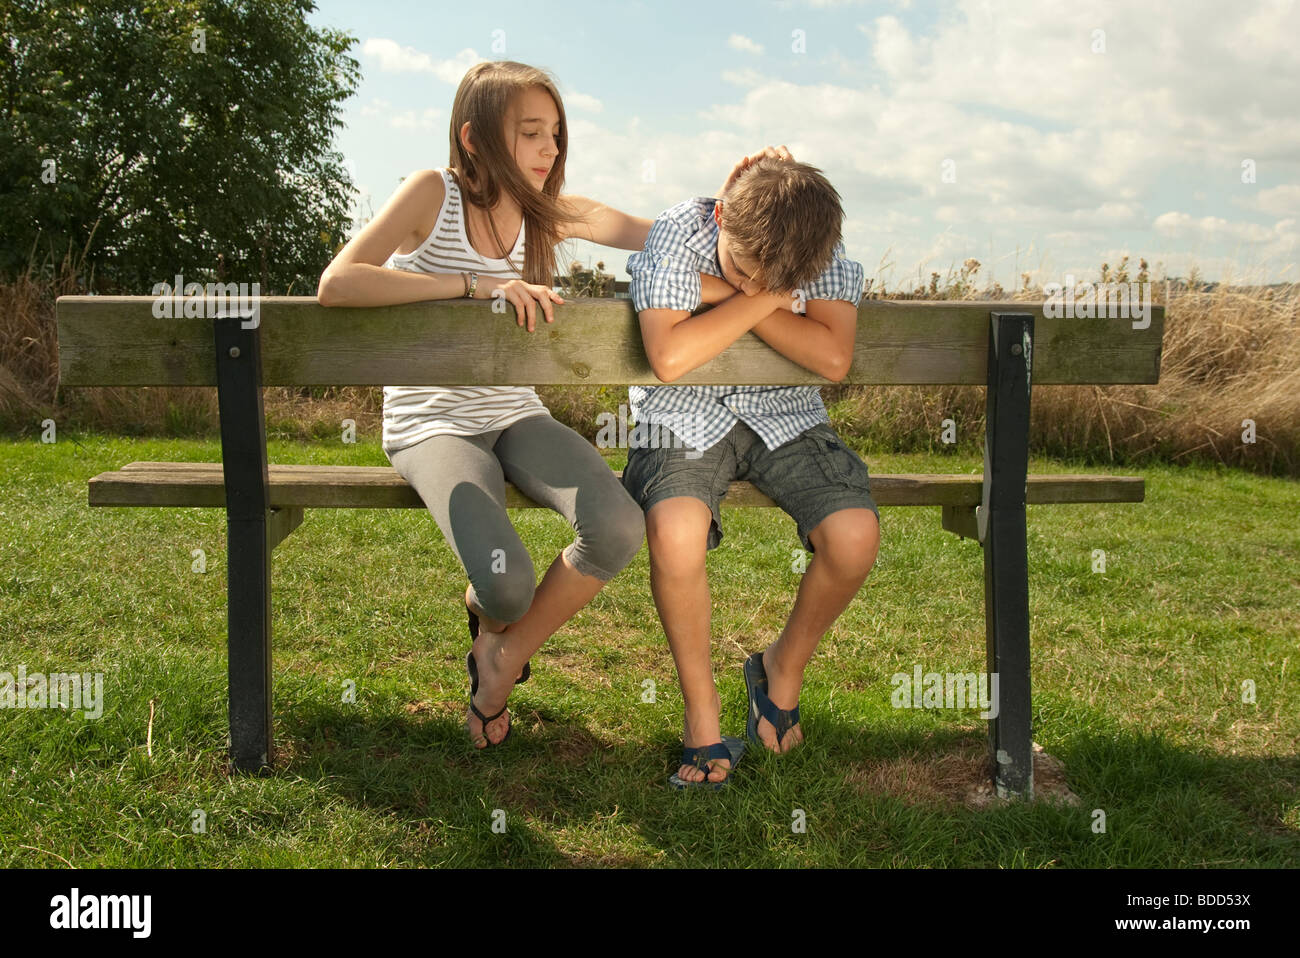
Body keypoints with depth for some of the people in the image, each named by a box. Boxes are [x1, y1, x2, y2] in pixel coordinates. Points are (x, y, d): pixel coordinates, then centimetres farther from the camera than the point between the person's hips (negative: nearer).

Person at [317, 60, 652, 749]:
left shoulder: (549, 211, 4)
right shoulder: (434, 194, -11)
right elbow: (336, 284, -23)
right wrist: (476, 284, -26)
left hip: (514, 415, 5)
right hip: (432, 424, -5)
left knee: (618, 526, -23)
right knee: (507, 586, -28)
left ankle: (504, 658, 3)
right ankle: (489, 614, 16)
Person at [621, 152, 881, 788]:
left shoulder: (824, 250, -11)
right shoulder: (677, 233, -18)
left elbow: (833, 359, -25)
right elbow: (668, 358, -31)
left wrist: (729, 294, -24)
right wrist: (763, 298, -25)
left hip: (784, 416, 2)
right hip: (687, 418, -2)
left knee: (855, 536, -23)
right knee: (675, 531, -34)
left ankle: (783, 669, 8)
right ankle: (702, 711, -10)